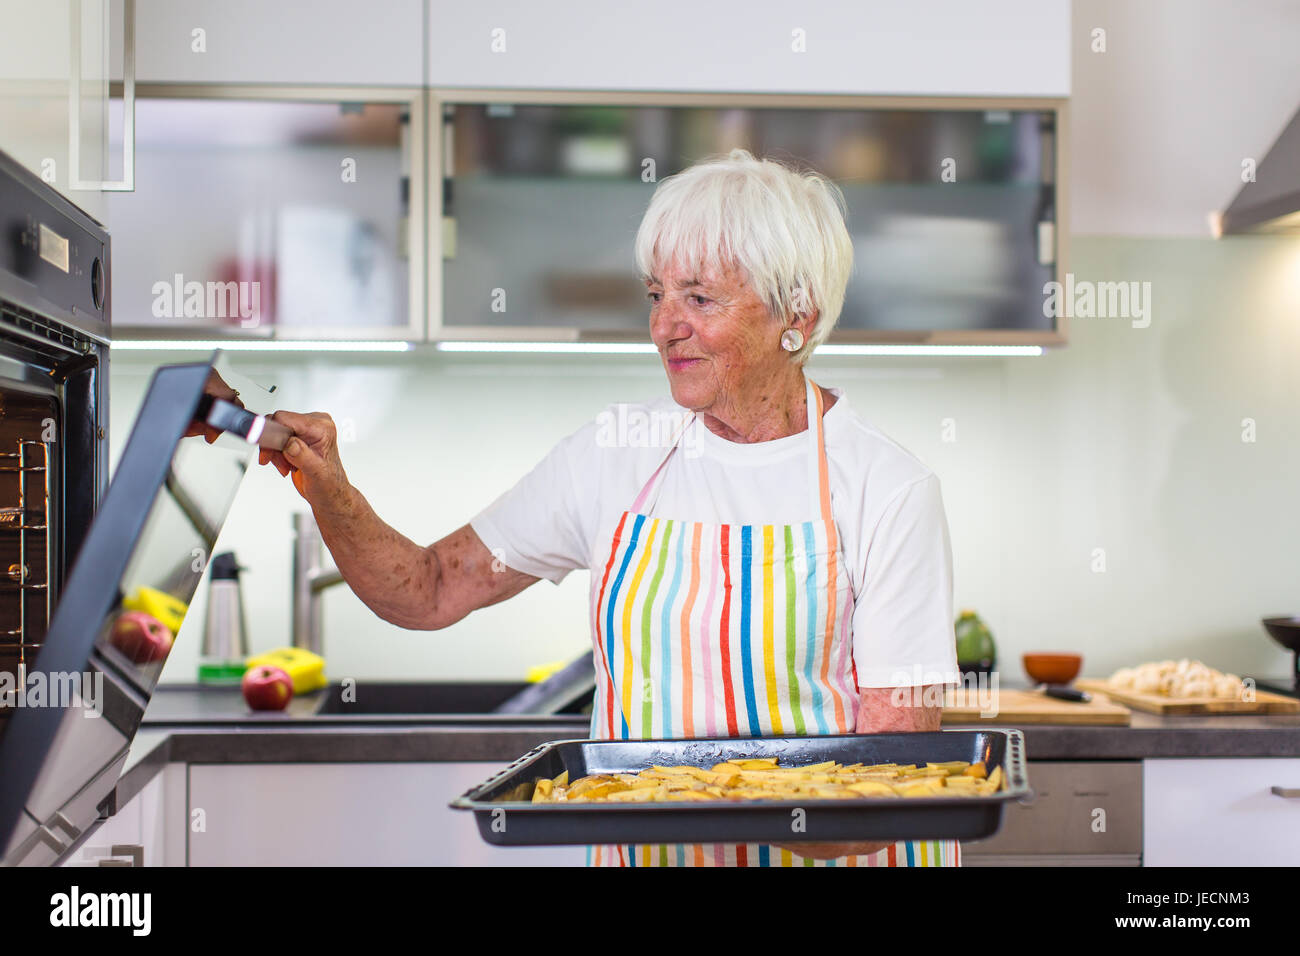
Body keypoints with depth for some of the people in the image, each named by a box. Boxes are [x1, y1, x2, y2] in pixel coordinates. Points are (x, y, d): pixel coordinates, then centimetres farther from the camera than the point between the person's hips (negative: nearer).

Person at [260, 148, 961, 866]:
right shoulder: (614, 453, 5)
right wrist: (329, 492, -8)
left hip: (831, 846, -3)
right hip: (641, 846, 4)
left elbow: (897, 764, -9)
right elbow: (430, 594, 10)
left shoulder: (886, 489, -6)